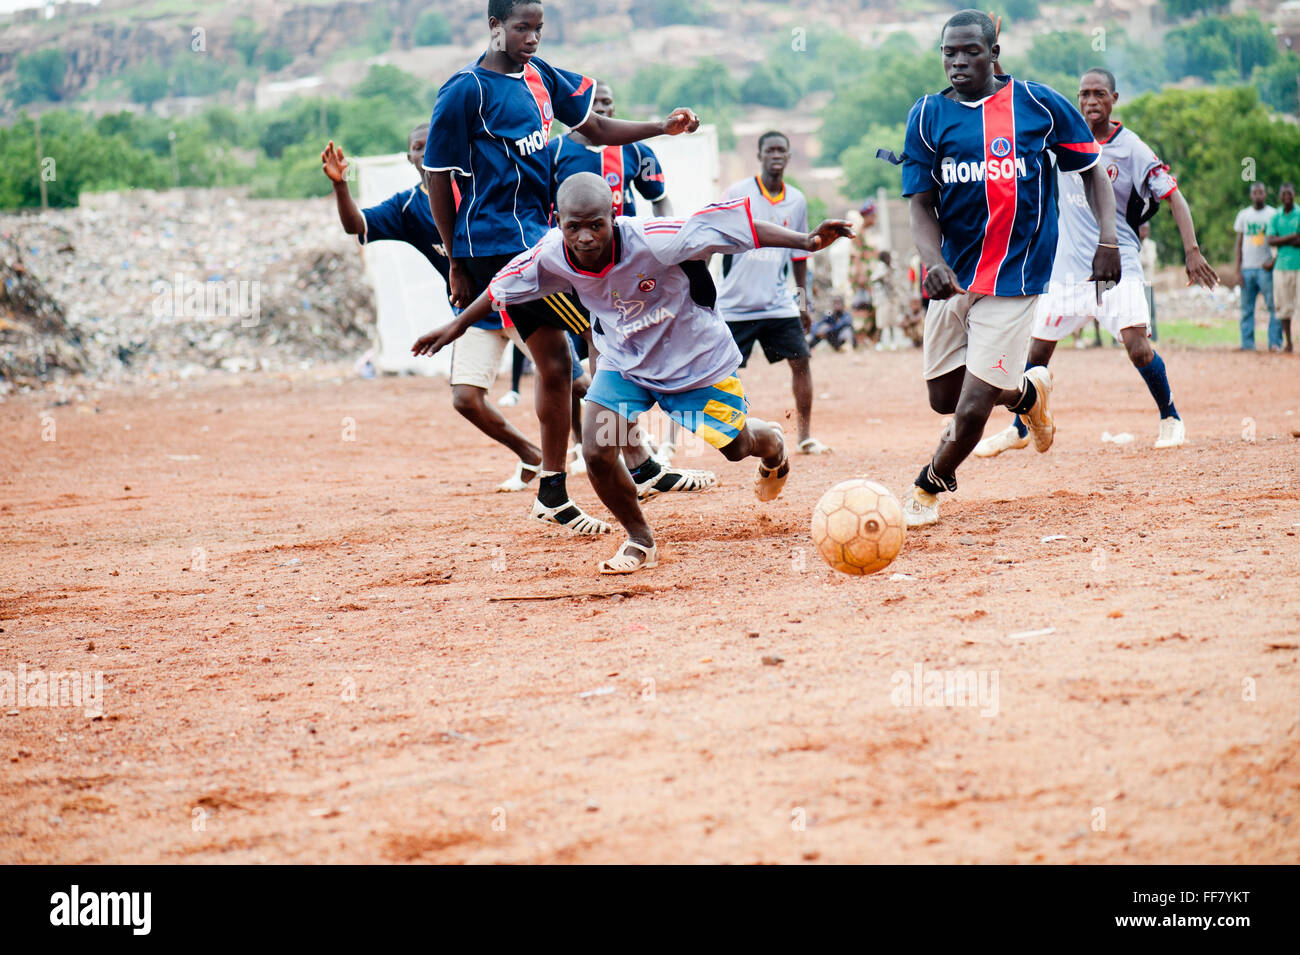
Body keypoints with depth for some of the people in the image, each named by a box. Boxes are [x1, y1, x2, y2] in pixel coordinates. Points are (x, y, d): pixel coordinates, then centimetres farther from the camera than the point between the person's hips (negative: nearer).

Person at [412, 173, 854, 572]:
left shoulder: (650, 241, -37)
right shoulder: (550, 256, -23)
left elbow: (723, 222, -35)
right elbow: (505, 285, -2)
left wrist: (805, 242, -39)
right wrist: (458, 324, 10)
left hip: (693, 356, -3)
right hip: (624, 360, 3)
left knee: (735, 446, 12)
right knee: (596, 453, -13)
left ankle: (771, 442, 53)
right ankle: (640, 542, 13)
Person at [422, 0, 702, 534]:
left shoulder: (539, 75, 10)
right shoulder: (465, 91, -12)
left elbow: (594, 127, 17)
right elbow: (437, 177, -10)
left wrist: (663, 127, 1)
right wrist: (458, 265, -9)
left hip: (534, 233, 8)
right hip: (499, 242, -8)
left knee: (555, 364, 11)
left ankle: (552, 495, 19)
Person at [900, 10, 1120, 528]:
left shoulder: (1040, 104, -3)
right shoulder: (928, 116, 1)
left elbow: (1091, 170, 7)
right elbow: (921, 205, -2)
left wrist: (1108, 238, -8)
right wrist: (934, 263, -21)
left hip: (1014, 280, -4)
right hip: (954, 277, 4)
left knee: (972, 407, -9)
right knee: (944, 398, 12)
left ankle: (929, 488, 19)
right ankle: (1028, 389, 41)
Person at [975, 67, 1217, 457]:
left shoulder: (1131, 148, -9)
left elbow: (1173, 196, -10)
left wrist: (1192, 250, -21)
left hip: (1118, 266, -4)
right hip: (1068, 267, 4)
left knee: (1138, 347, -18)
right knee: (1038, 349, 8)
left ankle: (1170, 418, 5)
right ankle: (1019, 429, 27)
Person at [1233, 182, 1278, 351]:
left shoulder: (1273, 214, 5)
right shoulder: (1243, 215, 12)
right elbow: (1239, 243, 13)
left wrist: (1274, 261, -10)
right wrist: (1238, 269, 5)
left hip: (1266, 268, -3)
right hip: (1247, 268, 3)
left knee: (1274, 306, -8)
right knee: (1247, 308, 2)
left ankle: (1275, 342, -6)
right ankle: (1247, 343, 5)